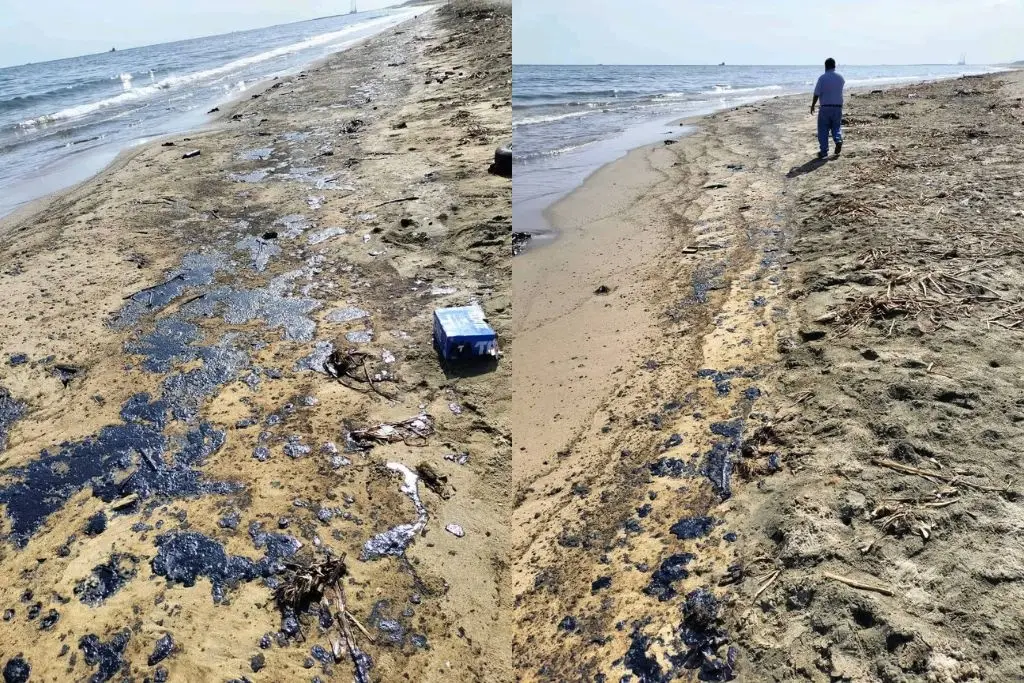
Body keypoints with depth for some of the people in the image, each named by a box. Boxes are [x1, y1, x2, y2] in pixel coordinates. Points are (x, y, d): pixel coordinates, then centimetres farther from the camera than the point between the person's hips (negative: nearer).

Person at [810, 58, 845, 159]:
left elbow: (817, 94, -11)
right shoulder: (840, 77, 5)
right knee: (836, 126, 18)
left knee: (823, 129, 4)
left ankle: (824, 151, 3)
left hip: (825, 107, -4)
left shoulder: (822, 78, -10)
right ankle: (838, 140, -10)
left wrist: (812, 105, 1)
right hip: (838, 107, 4)